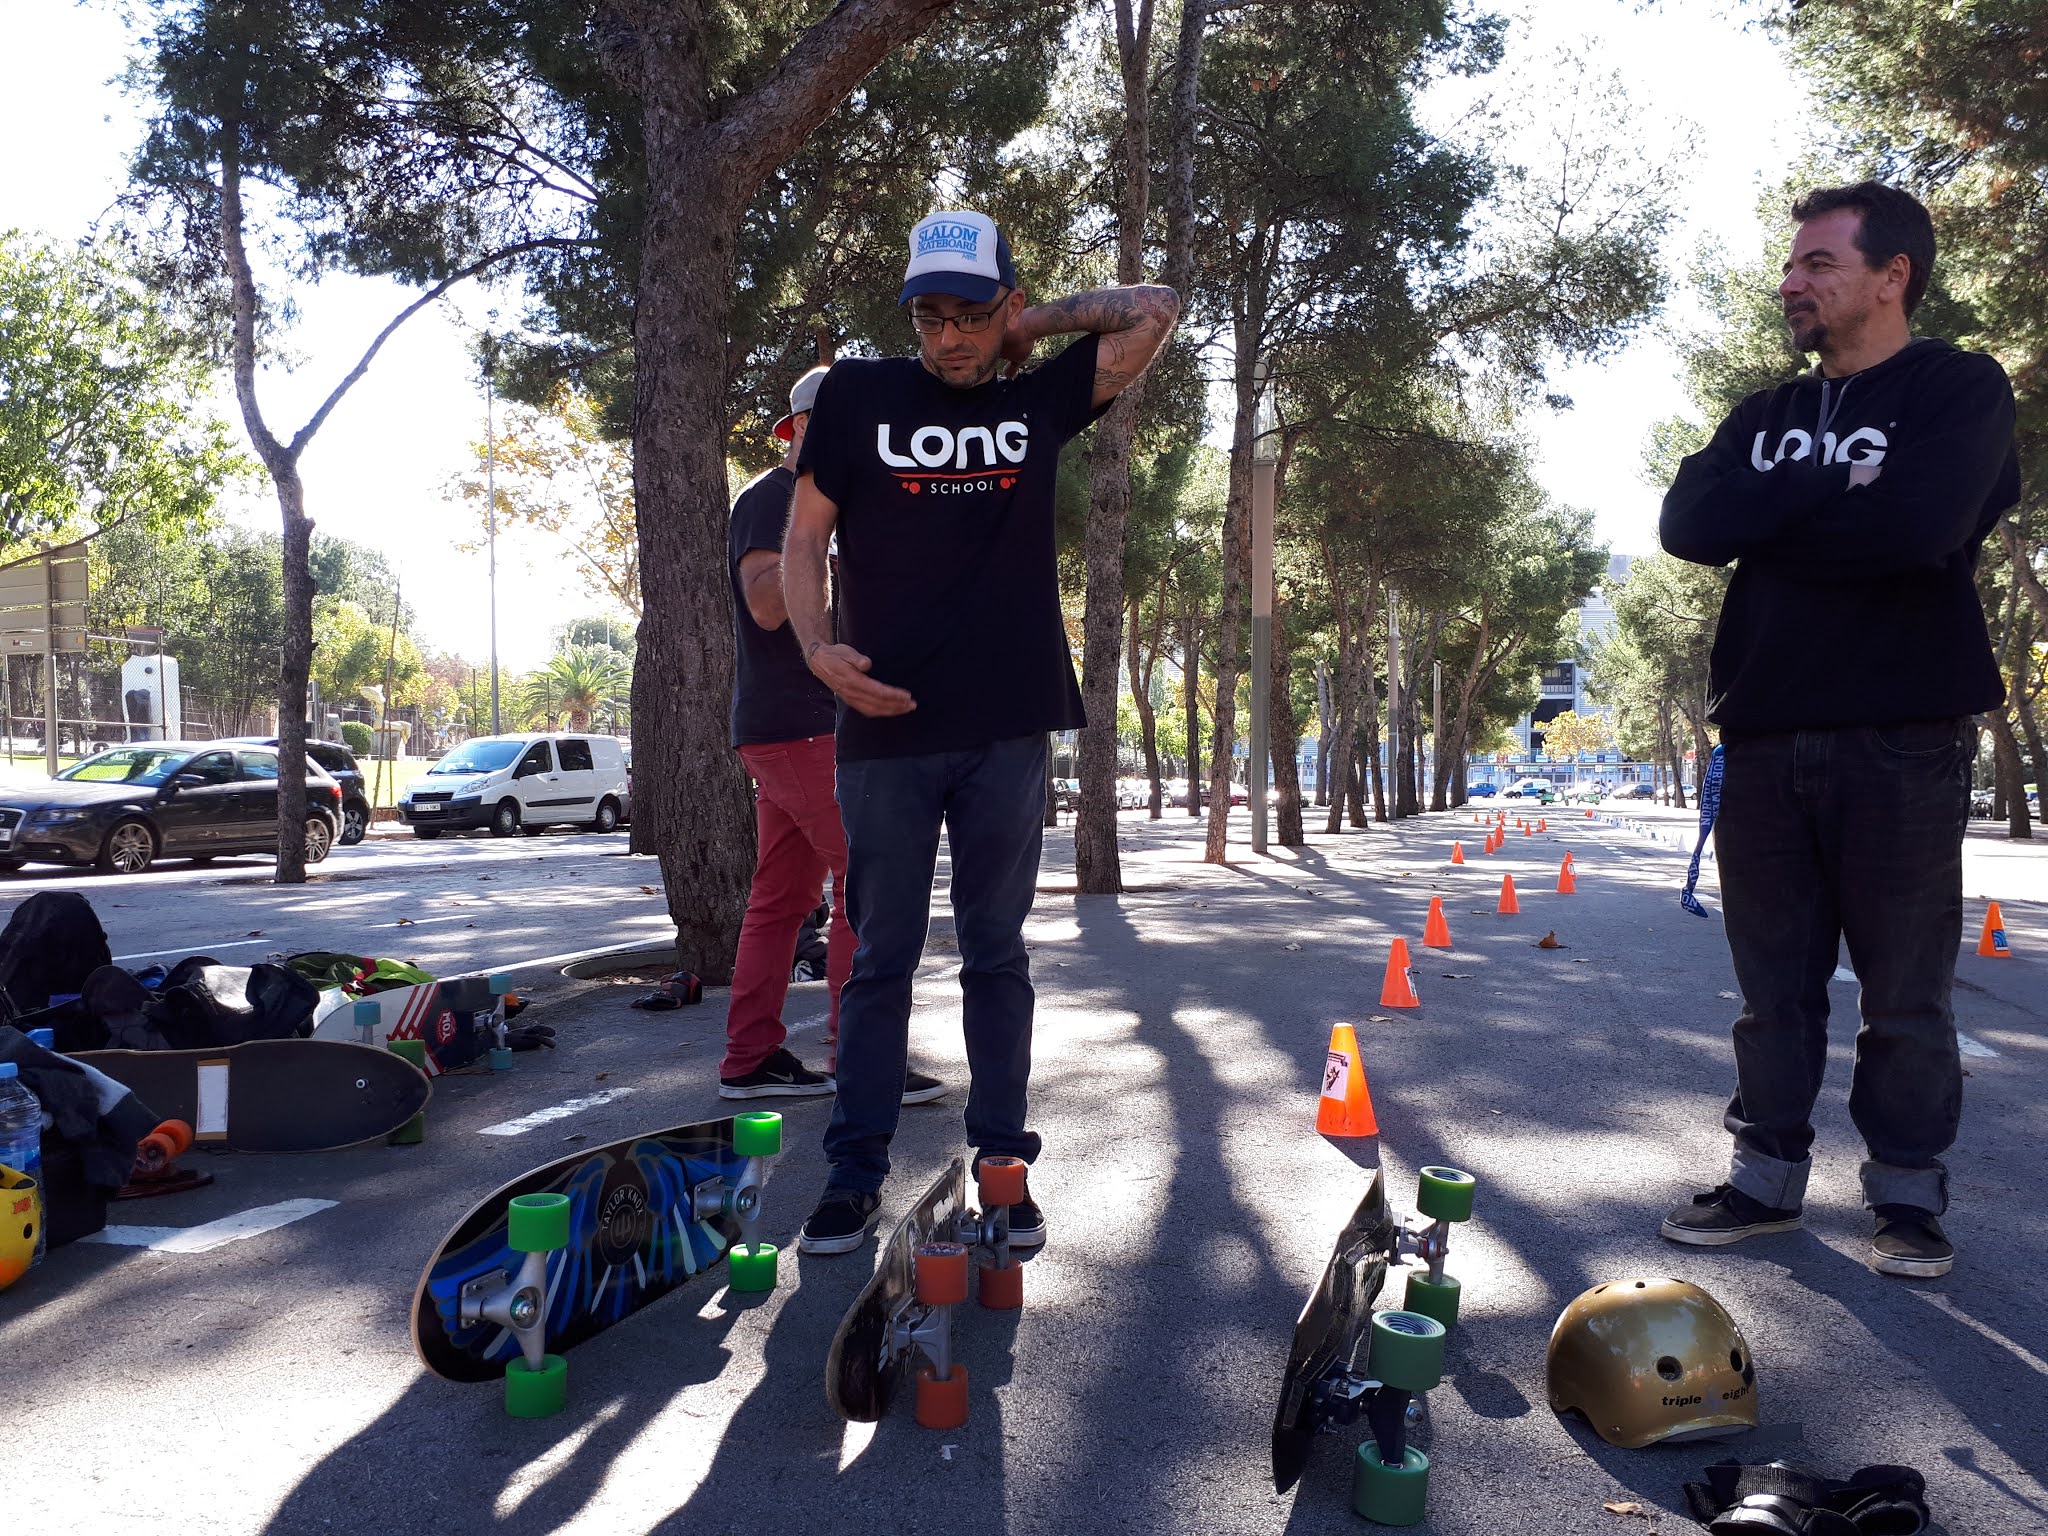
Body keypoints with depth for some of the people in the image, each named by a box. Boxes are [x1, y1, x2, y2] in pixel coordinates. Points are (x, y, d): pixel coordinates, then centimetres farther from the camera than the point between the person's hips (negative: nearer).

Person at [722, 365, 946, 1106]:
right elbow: (765, 605, -21)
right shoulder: (771, 498, -7)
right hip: (797, 727, -10)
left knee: (782, 895, 8)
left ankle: (750, 1060, 12)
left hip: (801, 728, 10)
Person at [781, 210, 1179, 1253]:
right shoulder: (856, 394, 6)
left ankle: (1003, 1164, 18)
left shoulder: (1037, 399, 10)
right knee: (880, 958, 6)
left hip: (1006, 732, 1)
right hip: (885, 726, -1)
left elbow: (1157, 310, 16)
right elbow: (804, 537, 6)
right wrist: (819, 648, -10)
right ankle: (855, 1175, 15)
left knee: (996, 954, 9)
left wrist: (1035, 325, 10)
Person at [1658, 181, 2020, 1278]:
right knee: (1775, 986, 9)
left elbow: (1917, 525, -19)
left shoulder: (1960, 390, 1)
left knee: (1905, 992, 2)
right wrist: (1834, 489, -7)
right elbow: (1689, 525, -1)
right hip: (1764, 742, 5)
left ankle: (1908, 1193, 17)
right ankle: (1768, 1177, 19)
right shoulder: (1765, 417, 17)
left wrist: (1768, 519, -6)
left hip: (1903, 741, -4)